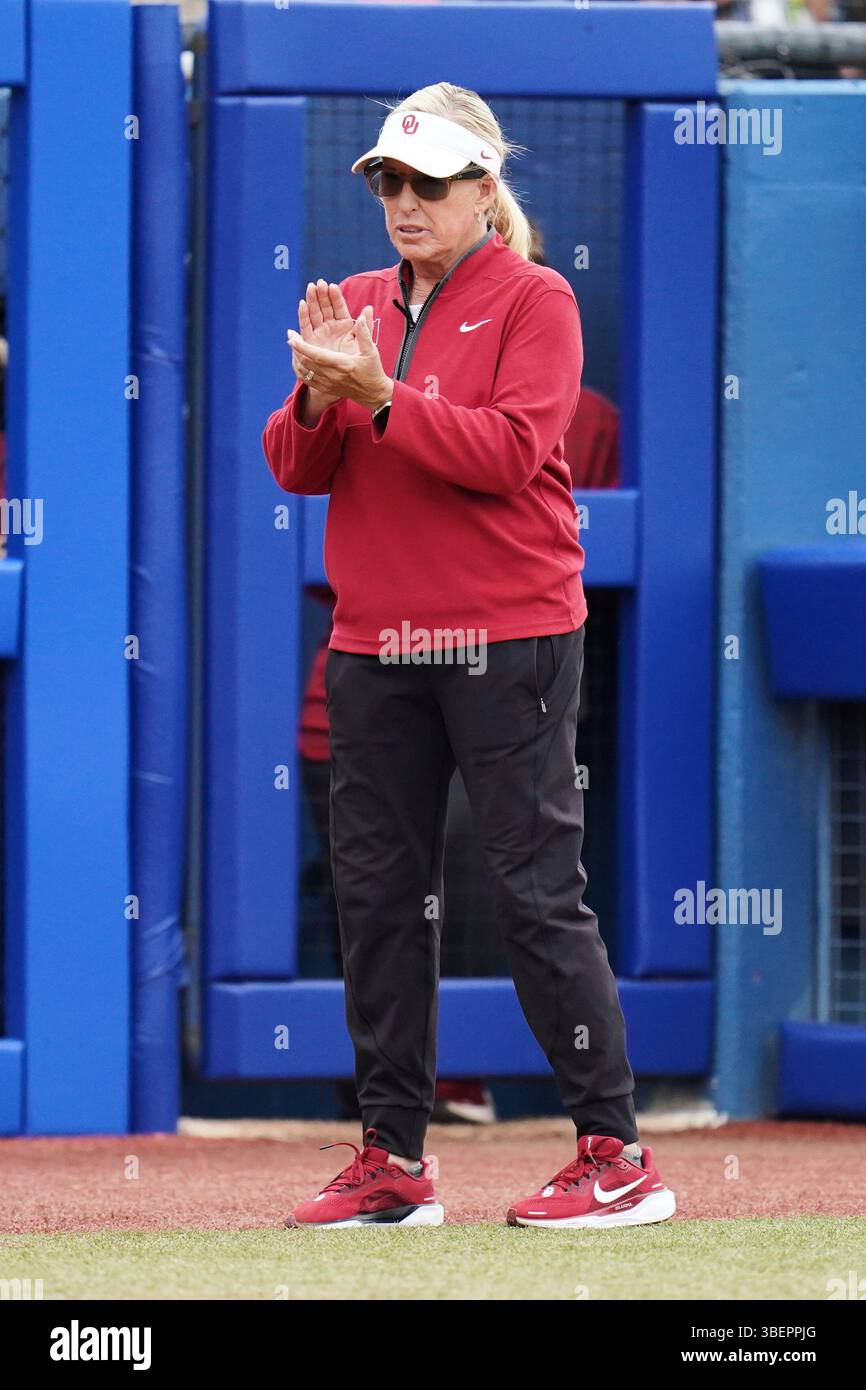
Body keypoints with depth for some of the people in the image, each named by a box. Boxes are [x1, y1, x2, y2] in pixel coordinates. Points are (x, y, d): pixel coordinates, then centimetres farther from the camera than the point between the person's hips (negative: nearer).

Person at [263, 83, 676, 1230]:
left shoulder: (534, 302, -2)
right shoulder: (355, 306, 14)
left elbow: (511, 449, -16)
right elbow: (296, 468, 9)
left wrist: (378, 397, -21)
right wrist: (319, 400, -12)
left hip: (507, 639, -6)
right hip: (375, 641, 6)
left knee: (538, 891, -8)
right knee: (376, 894, 5)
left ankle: (616, 1152, -5)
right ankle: (394, 1161, 12)